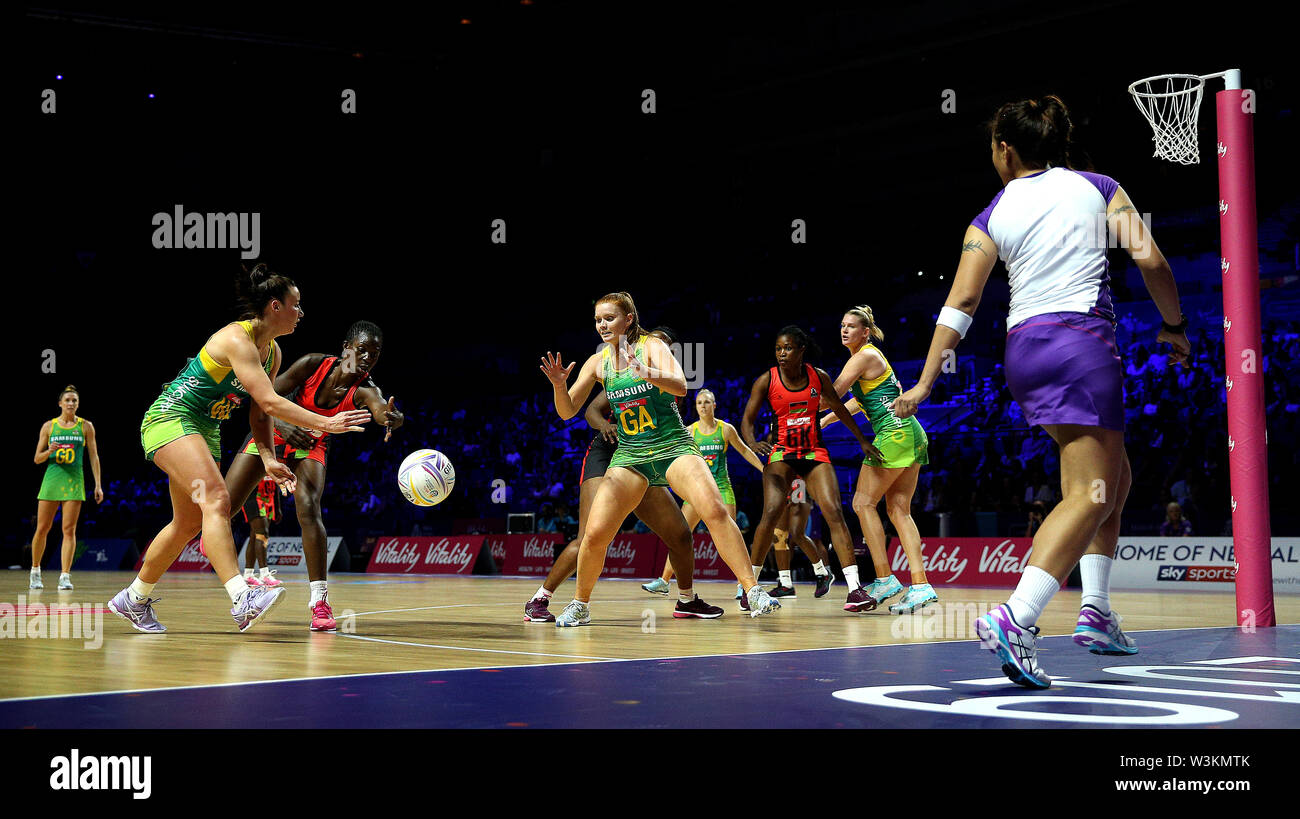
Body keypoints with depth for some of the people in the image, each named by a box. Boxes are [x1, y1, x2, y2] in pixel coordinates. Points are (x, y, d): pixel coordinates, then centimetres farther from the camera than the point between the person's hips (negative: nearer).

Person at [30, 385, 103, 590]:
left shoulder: (86, 426, 5)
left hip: (74, 481, -1)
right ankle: (35, 571, 22)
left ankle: (65, 577, -8)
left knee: (69, 530, -7)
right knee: (42, 529, 3)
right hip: (52, 479, 1)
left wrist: (98, 484, -1)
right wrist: (49, 451, -14)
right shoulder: (49, 426, 6)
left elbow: (93, 456, 5)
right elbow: (37, 458, 8)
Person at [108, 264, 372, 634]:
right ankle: (243, 601, -42)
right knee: (216, 499, -27)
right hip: (170, 419, -10)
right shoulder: (236, 338, -22)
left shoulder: (272, 351, 7)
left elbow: (258, 412, 9)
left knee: (189, 523, 10)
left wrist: (268, 458, -5)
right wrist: (325, 424, -33)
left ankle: (134, 600, 27)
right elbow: (269, 402, -30)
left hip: (205, 432, 10)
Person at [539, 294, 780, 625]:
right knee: (594, 533, -10)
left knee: (714, 510, -26)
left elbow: (680, 386, -23)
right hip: (629, 455, 3)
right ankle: (580, 606, 12)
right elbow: (567, 412, 6)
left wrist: (648, 374, -42)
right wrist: (559, 385, -15)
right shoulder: (597, 362, 6)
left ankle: (753, 592, -21)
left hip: (673, 446, -3)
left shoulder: (652, 346, -6)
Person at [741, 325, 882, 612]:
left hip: (815, 453, 2)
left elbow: (840, 409, 14)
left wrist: (862, 440, 18)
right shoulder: (766, 381, -6)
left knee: (834, 512, -16)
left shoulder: (819, 377, -1)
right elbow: (747, 419, -7)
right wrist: (752, 442, -28)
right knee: (771, 513, -20)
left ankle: (854, 589, -18)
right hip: (781, 454, -1)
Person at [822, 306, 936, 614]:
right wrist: (826, 420, 31)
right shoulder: (870, 355, 21)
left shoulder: (865, 356, -8)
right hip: (911, 436, 9)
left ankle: (884, 579, -8)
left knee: (863, 503, -5)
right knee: (898, 510, 5)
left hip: (895, 434, -9)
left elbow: (832, 394, -10)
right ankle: (921, 586, -3)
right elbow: (861, 398, 32)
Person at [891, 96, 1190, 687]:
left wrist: (925, 382, 1)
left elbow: (961, 300, 2)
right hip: (1082, 338, -5)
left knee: (1115, 479, 21)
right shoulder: (1098, 188, 7)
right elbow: (1149, 259, -4)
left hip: (1023, 349, 5)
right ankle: (1013, 620, -26)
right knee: (1090, 495, -9)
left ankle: (1095, 611, 16)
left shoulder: (991, 217, 10)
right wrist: (1175, 325, 10)